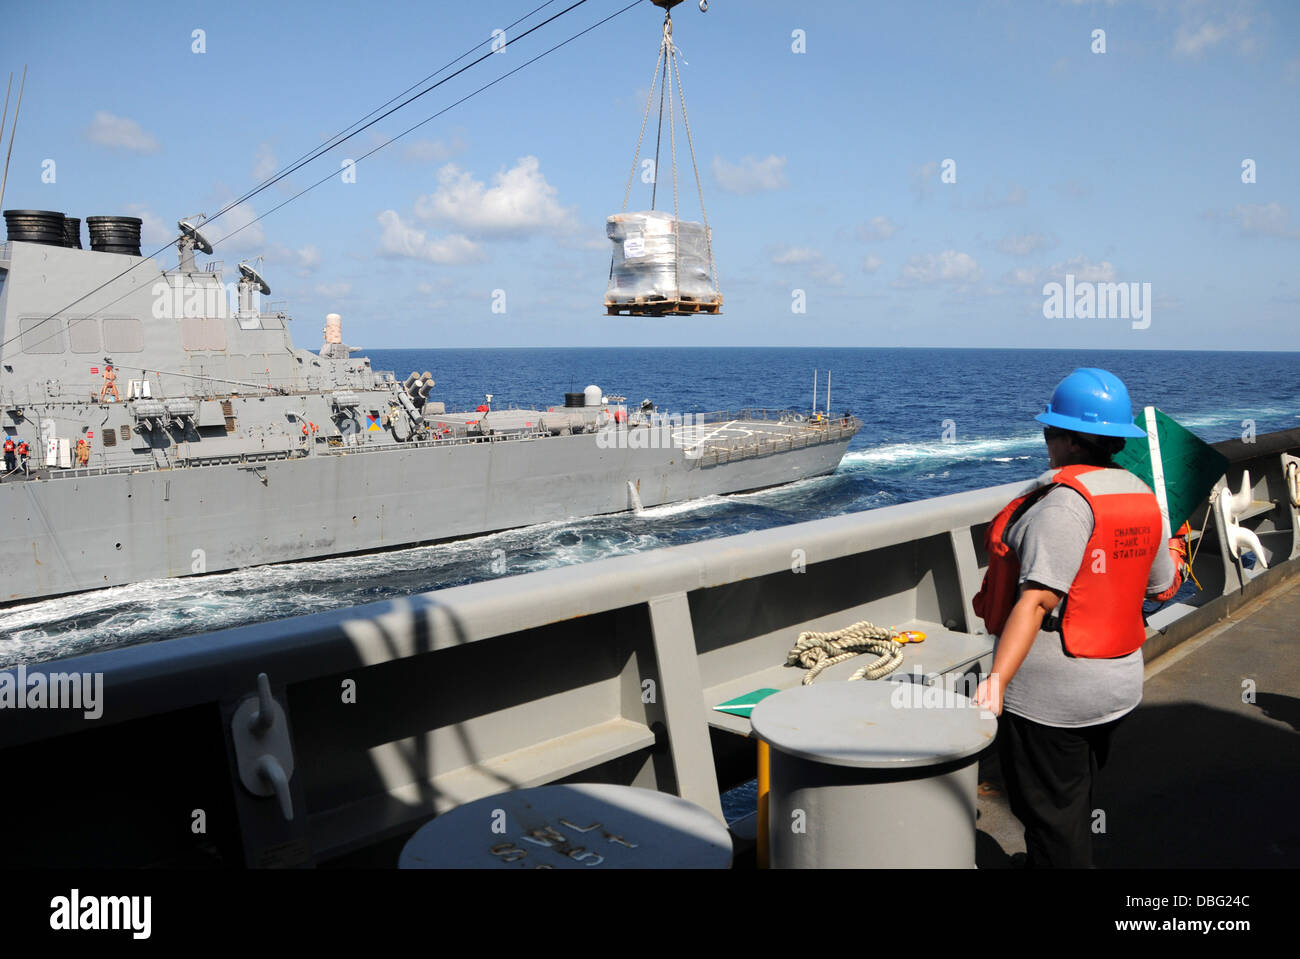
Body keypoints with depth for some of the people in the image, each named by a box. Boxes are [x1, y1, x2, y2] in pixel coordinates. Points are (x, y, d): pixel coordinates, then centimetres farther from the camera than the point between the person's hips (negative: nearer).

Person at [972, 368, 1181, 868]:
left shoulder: (1064, 501, -22)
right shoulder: (1143, 496, 3)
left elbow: (1038, 598, -30)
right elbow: (1163, 586, 15)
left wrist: (997, 678, -34)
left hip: (1050, 693, -9)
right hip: (1118, 684, 9)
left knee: (1050, 817, 6)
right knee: (1076, 805, 24)